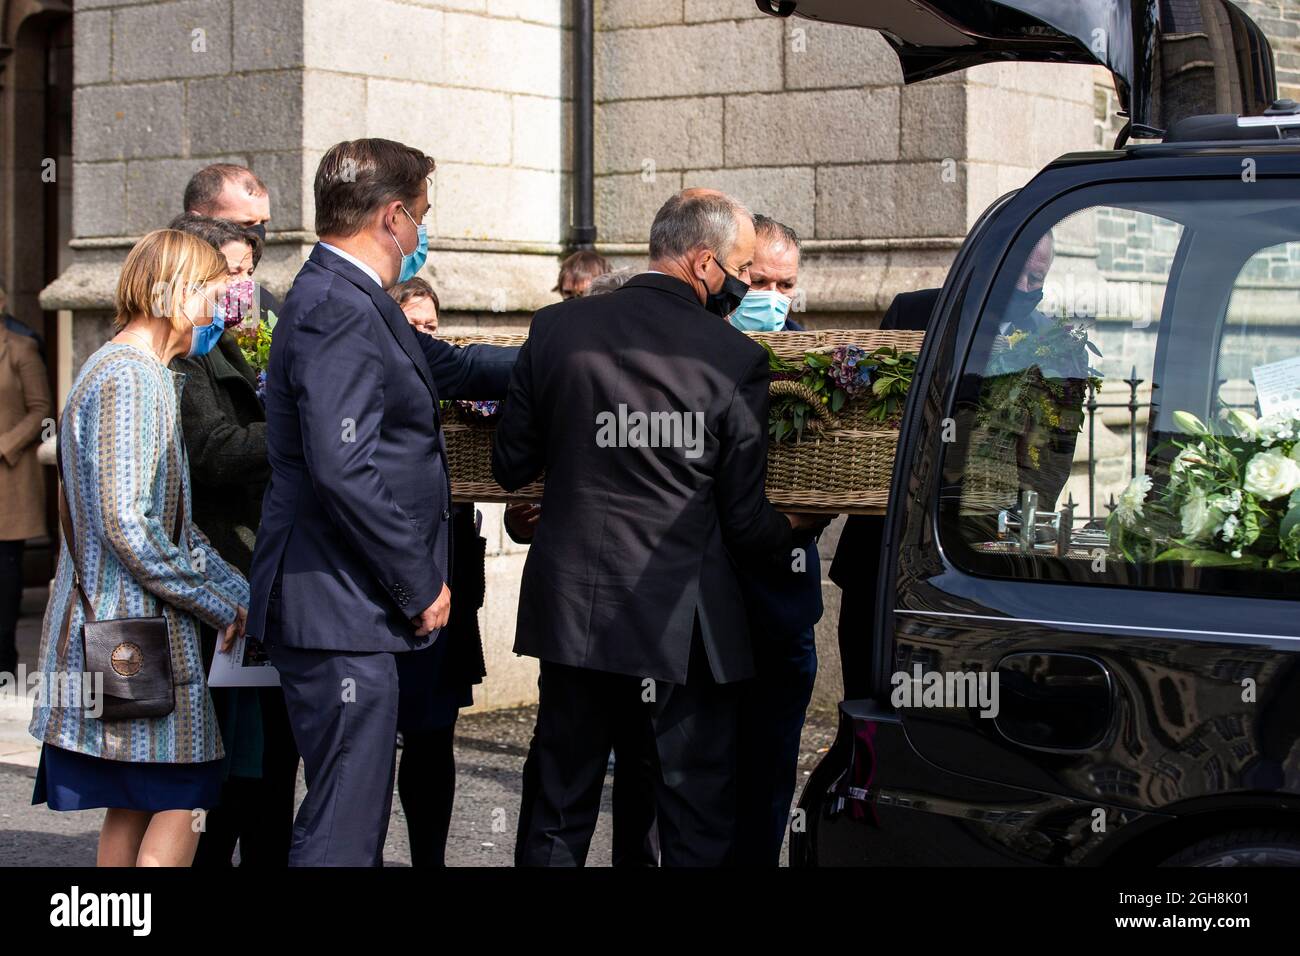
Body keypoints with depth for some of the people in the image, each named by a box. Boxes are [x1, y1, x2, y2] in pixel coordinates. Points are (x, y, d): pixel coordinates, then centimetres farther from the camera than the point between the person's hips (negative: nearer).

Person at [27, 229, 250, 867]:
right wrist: (218, 604, -13)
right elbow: (127, 525, -22)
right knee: (182, 799, -6)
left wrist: (240, 592, 13)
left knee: (133, 806, 11)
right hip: (138, 628, -10)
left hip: (126, 627, 10)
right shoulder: (130, 378, -15)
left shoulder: (143, 374, 18)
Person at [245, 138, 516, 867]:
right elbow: (343, 470, -24)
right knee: (343, 834, -6)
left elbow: (448, 366, 28)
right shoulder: (338, 310, -18)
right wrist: (420, 586, -15)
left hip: (349, 611, 11)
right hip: (341, 613, -11)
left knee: (355, 818, 16)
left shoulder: (353, 301, 15)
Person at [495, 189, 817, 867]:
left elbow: (511, 468, 5)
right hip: (685, 625, -3)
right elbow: (743, 521, -5)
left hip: (571, 609, 3)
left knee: (557, 811, 16)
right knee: (698, 819, 8)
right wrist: (792, 529, 17)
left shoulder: (557, 329, -2)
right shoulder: (736, 358, -10)